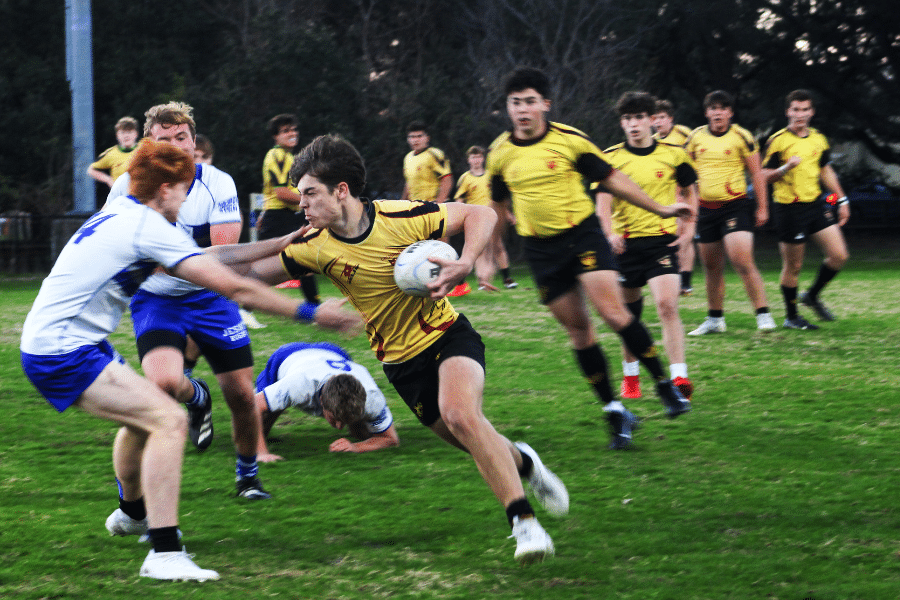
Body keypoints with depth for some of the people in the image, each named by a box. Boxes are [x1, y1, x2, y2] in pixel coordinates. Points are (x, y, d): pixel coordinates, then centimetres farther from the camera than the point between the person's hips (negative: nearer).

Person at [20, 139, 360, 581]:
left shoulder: (124, 215, 14)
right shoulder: (150, 227, -16)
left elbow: (209, 256, 21)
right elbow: (233, 287, -18)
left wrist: (280, 244, 20)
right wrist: (309, 313, -12)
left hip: (47, 344, 11)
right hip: (63, 352, -11)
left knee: (144, 416, 31)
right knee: (168, 420, -19)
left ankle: (131, 512, 54)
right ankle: (164, 554, -25)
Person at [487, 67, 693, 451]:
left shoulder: (570, 140, -7)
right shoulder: (500, 153, 1)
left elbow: (612, 179, 2)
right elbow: (498, 205, 15)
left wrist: (660, 209, 3)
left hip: (583, 235, -3)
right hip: (541, 249, 3)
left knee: (613, 312, -17)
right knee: (577, 329, 1)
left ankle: (664, 384, -2)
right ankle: (614, 412, 9)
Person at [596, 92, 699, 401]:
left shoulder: (673, 154, 2)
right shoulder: (611, 157, 1)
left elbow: (689, 192, 16)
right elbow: (603, 200, -4)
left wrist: (688, 226, 5)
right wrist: (609, 232, -21)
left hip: (662, 239, -1)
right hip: (625, 242, 1)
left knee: (667, 304, -19)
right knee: (629, 312, 10)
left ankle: (679, 377, -22)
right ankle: (631, 376, 28)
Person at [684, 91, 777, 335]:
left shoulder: (741, 137, -5)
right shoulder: (695, 137, 5)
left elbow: (757, 173, 1)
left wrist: (762, 208, 0)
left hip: (736, 205, -4)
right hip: (706, 208, 4)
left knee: (742, 261, -17)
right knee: (712, 266, 9)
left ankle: (763, 314, -12)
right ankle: (715, 319, 22)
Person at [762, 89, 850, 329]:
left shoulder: (818, 139, 10)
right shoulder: (778, 141, -8)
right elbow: (766, 176, -8)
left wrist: (842, 200, 19)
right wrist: (786, 167, -26)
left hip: (816, 204, 6)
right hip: (789, 208, -6)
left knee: (839, 255, -2)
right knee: (793, 266, 0)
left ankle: (812, 295, 20)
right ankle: (791, 316, 15)